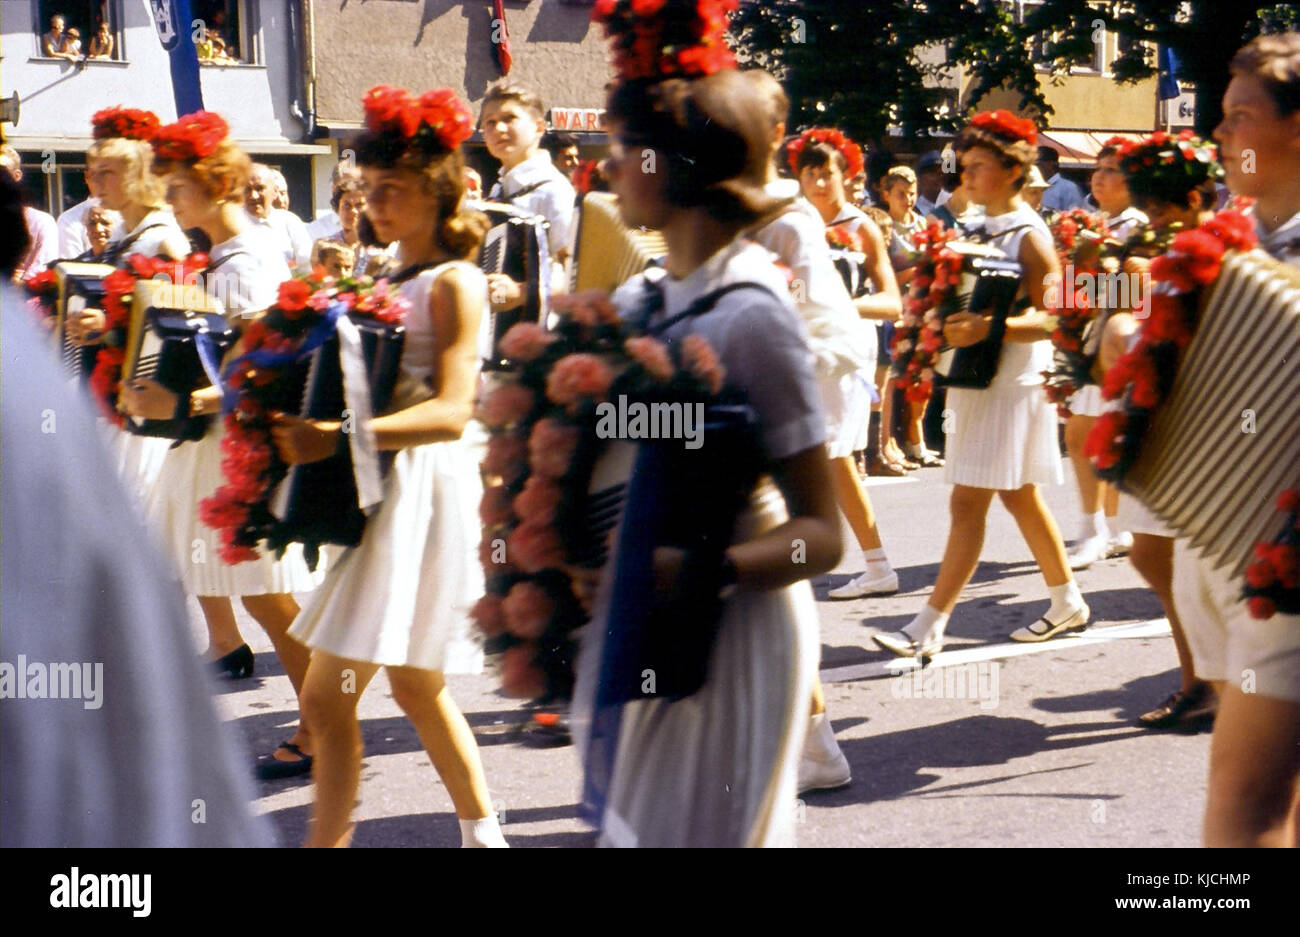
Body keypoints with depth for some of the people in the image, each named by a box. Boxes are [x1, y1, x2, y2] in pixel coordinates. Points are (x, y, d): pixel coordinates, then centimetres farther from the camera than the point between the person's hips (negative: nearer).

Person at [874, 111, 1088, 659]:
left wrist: (988, 327, -32)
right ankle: (1067, 604, 27)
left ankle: (928, 629, -8)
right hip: (975, 381, 9)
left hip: (1011, 384, -9)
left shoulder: (1029, 236, -11)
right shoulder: (976, 231, 12)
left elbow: (1050, 318, -18)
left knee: (968, 503, -9)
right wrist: (942, 321, 3)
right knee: (1019, 497, 15)